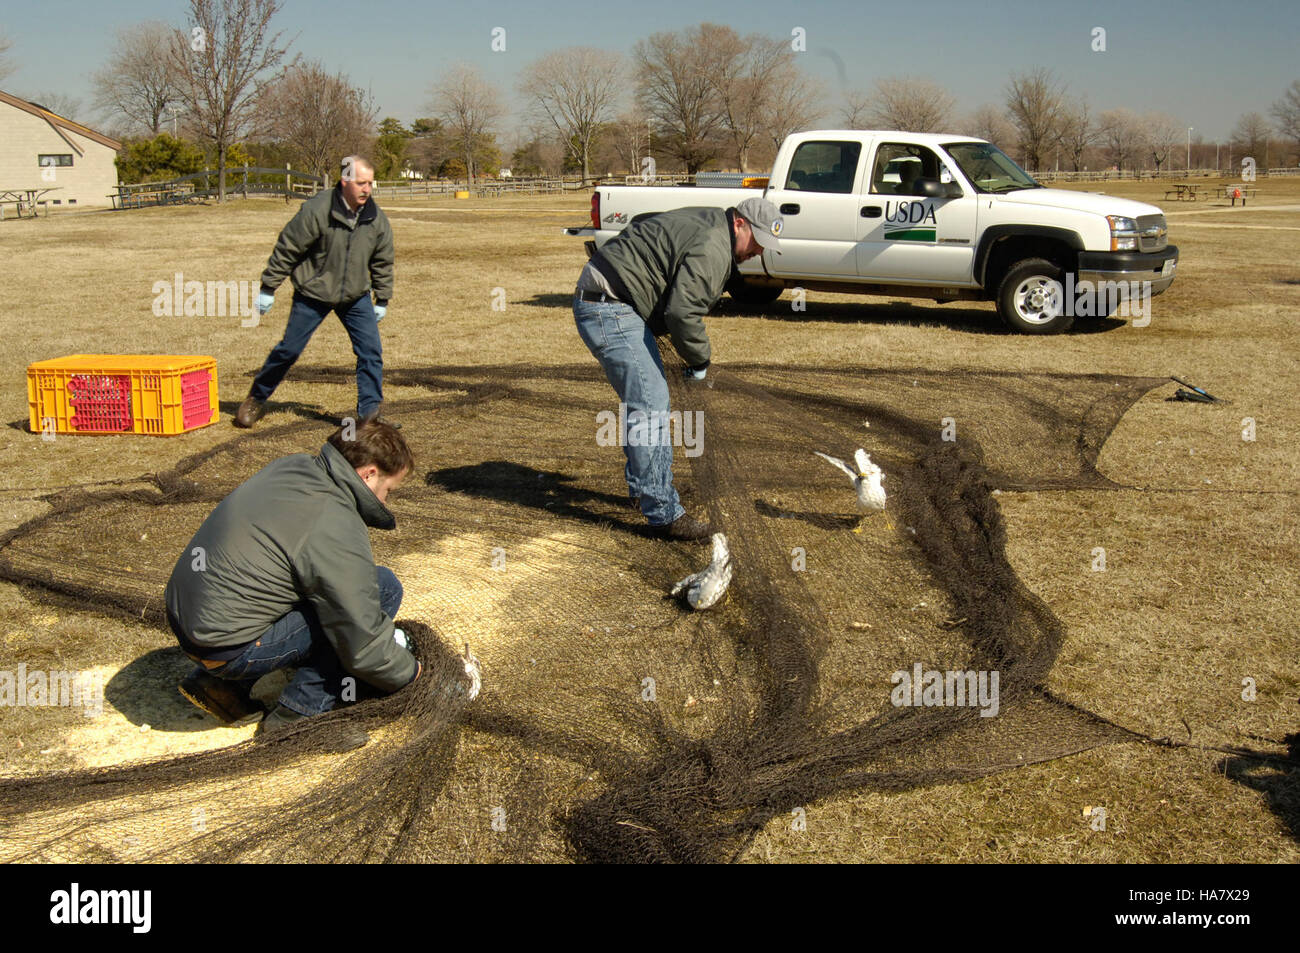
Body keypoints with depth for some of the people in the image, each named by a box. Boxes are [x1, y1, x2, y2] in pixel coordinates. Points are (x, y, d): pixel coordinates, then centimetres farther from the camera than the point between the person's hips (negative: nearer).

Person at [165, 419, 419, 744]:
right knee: (384, 587, -8)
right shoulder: (338, 532, -20)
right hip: (226, 650, -9)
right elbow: (364, 648, -16)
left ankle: (224, 683, 17)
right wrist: (410, 672, 6)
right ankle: (299, 713, -2)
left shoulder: (290, 466, 5)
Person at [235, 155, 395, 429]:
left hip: (356, 296, 4)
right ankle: (255, 400, 23)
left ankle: (369, 412, 3)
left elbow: (383, 262, 8)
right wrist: (268, 288, -10)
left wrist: (382, 300, 11)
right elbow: (287, 249, -13)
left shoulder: (376, 219, -7)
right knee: (289, 349, 3)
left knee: (371, 350, -7)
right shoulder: (316, 211, -21)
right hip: (313, 294, -3)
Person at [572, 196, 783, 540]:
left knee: (647, 399, 21)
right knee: (651, 405, -13)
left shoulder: (708, 225, 19)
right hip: (609, 309, -12)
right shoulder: (711, 248, -16)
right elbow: (682, 312, -24)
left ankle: (642, 489, 34)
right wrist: (699, 361, -9)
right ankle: (664, 515, -13)